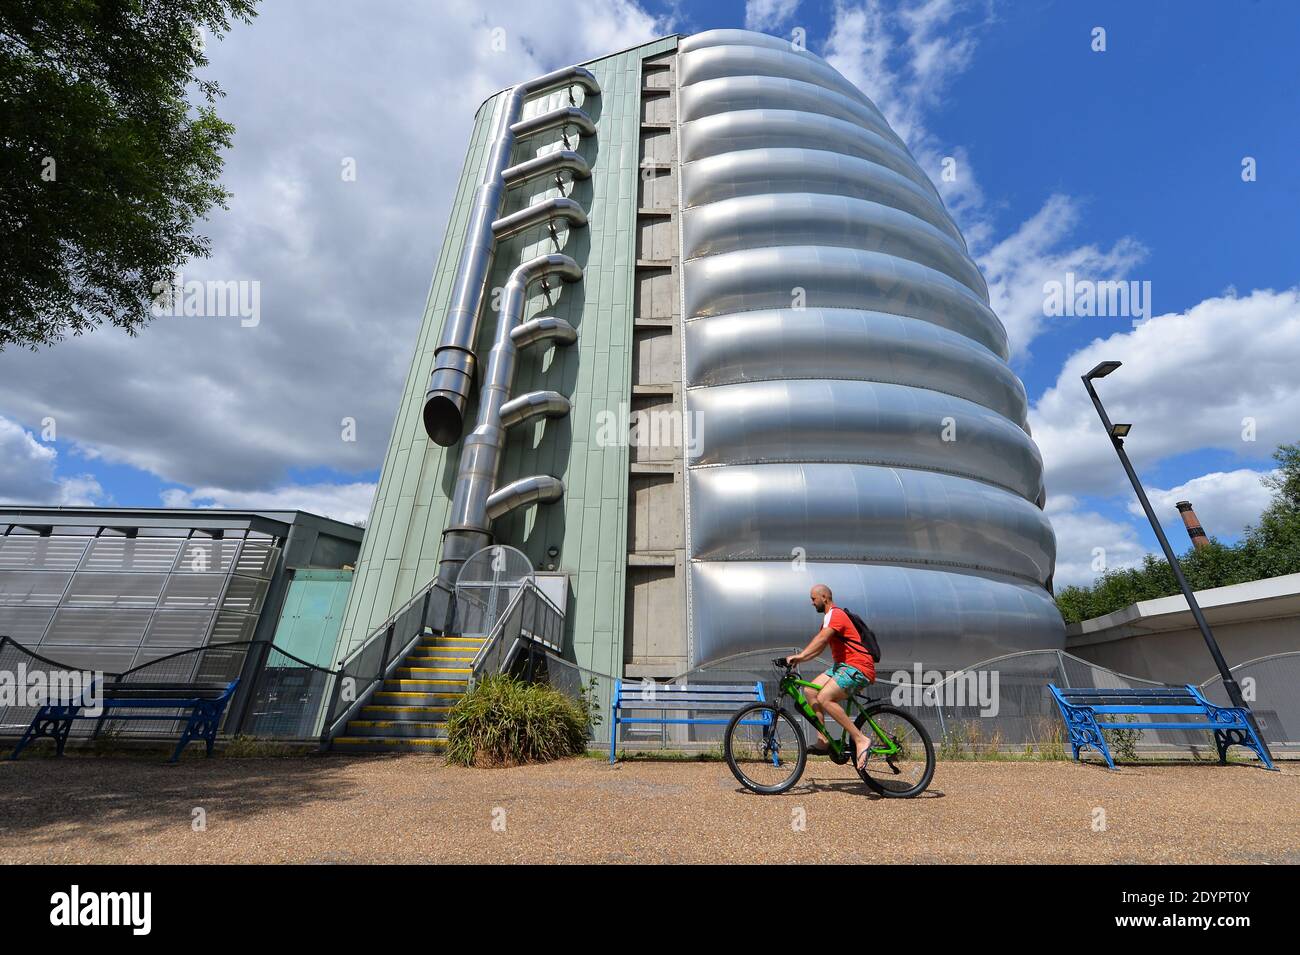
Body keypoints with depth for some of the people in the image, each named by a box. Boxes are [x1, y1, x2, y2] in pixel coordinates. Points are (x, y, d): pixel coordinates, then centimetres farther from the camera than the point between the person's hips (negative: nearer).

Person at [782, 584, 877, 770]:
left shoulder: (835, 614, -12)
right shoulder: (829, 617, 20)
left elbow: (821, 639, -28)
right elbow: (821, 645, 20)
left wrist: (800, 655, -34)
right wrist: (800, 658, 8)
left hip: (858, 667, -10)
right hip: (843, 665, 10)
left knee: (824, 698, -25)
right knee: (810, 691, 0)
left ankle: (861, 740, -15)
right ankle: (823, 741, 2)